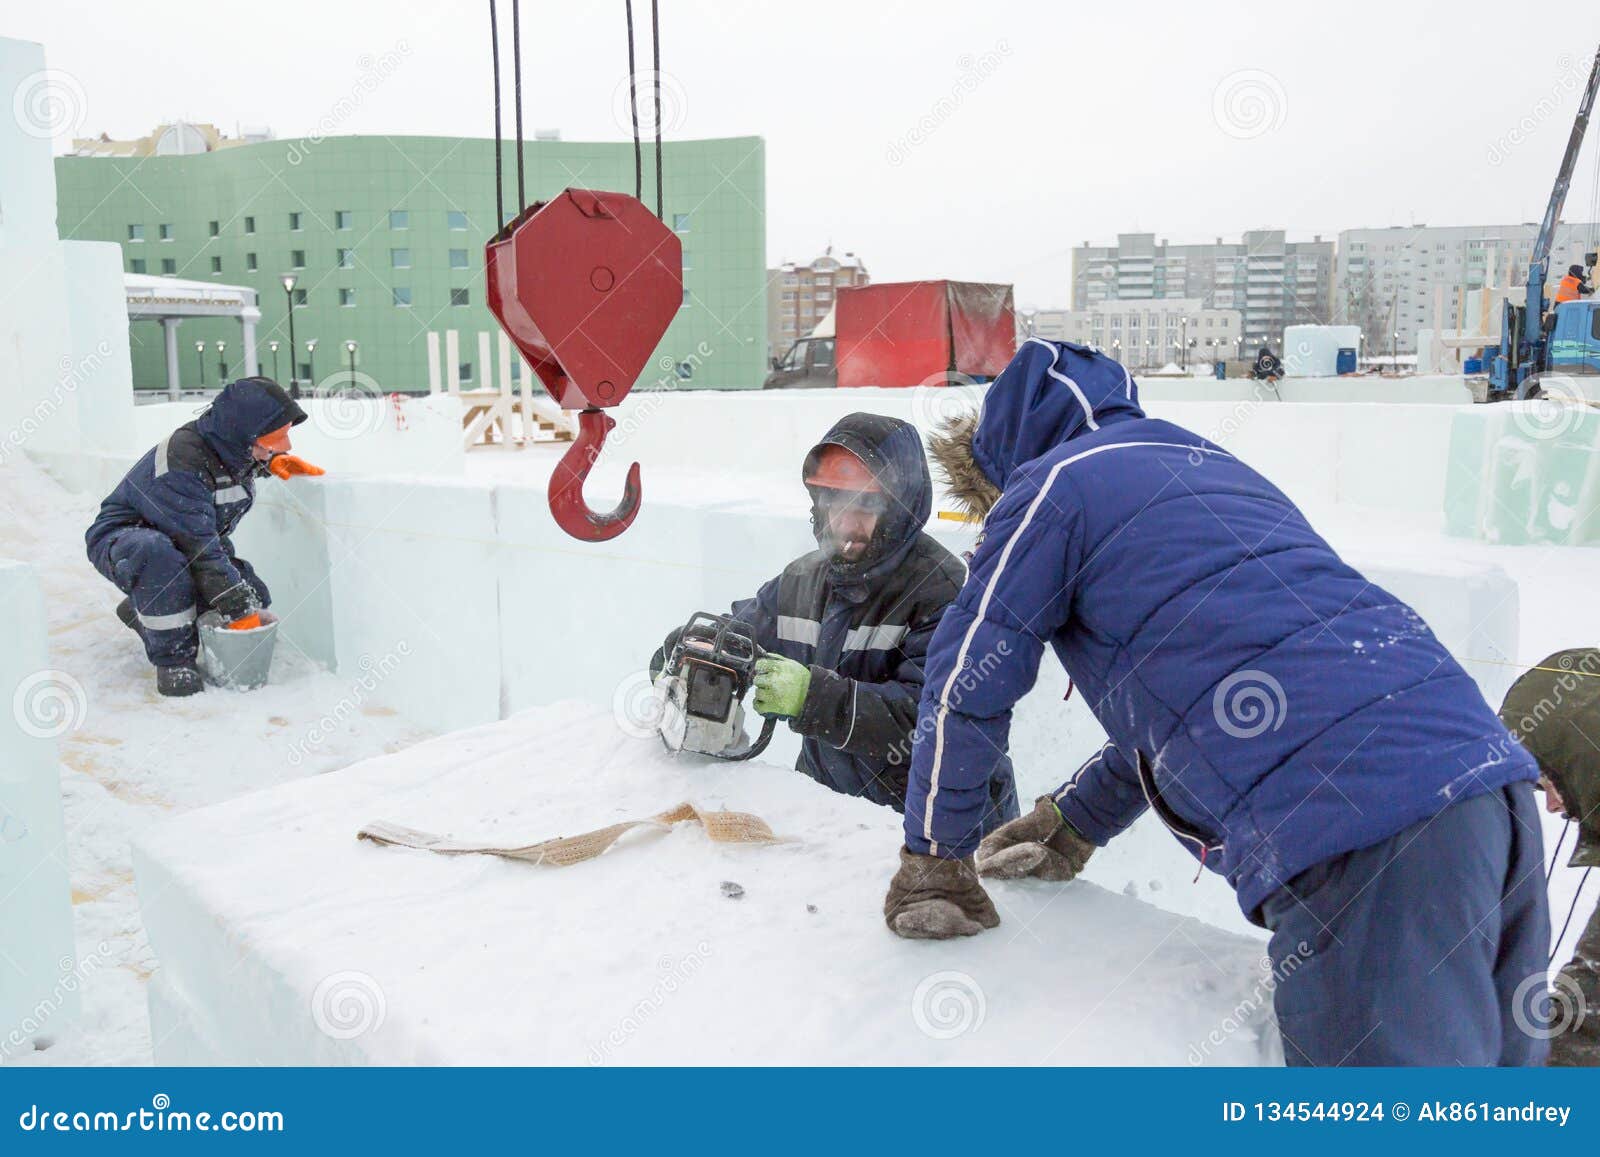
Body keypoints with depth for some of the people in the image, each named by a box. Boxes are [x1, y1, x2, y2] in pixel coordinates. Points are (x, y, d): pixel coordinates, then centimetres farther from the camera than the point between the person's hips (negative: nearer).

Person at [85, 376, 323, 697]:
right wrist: (239, 610, -33)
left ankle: (145, 610, 15)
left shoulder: (232, 446, -10)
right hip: (120, 540, -8)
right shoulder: (180, 464, -35)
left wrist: (273, 462, -3)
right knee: (160, 555, -42)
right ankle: (171, 655, -24)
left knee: (253, 596, -2)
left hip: (183, 543, 8)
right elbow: (200, 549, -35)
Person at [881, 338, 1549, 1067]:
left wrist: (934, 858, 22)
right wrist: (1073, 825, 44)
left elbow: (965, 682, 9)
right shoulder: (1204, 467, 30)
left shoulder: (1053, 485, 6)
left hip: (1356, 829, -9)